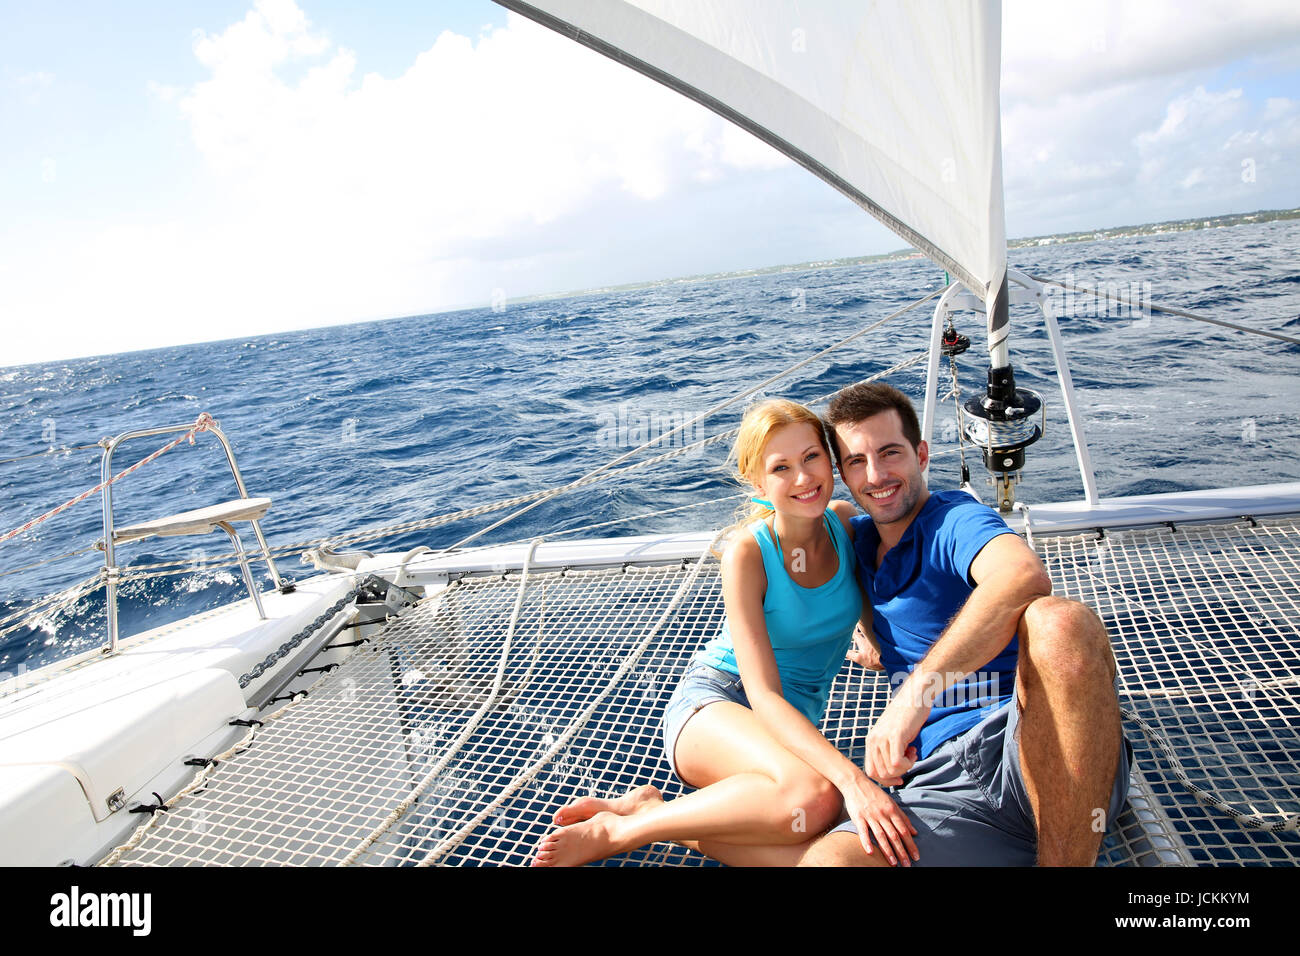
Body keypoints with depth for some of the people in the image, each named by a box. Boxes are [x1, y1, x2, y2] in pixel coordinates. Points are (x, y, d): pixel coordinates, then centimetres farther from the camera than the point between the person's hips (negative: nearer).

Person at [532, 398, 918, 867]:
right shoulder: (746, 554, -17)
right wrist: (851, 777, -36)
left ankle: (647, 809, -11)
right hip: (713, 705, -5)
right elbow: (764, 695, -24)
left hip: (793, 725, 5)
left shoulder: (846, 521, -3)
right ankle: (618, 830, -17)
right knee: (811, 796, -37)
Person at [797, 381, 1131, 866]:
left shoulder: (955, 520, -5)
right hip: (942, 783, 3)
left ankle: (1063, 860, -24)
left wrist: (913, 694, -35)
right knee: (823, 858, -31)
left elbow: (1025, 575, -29)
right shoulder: (861, 539, 17)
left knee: (1059, 620, -37)